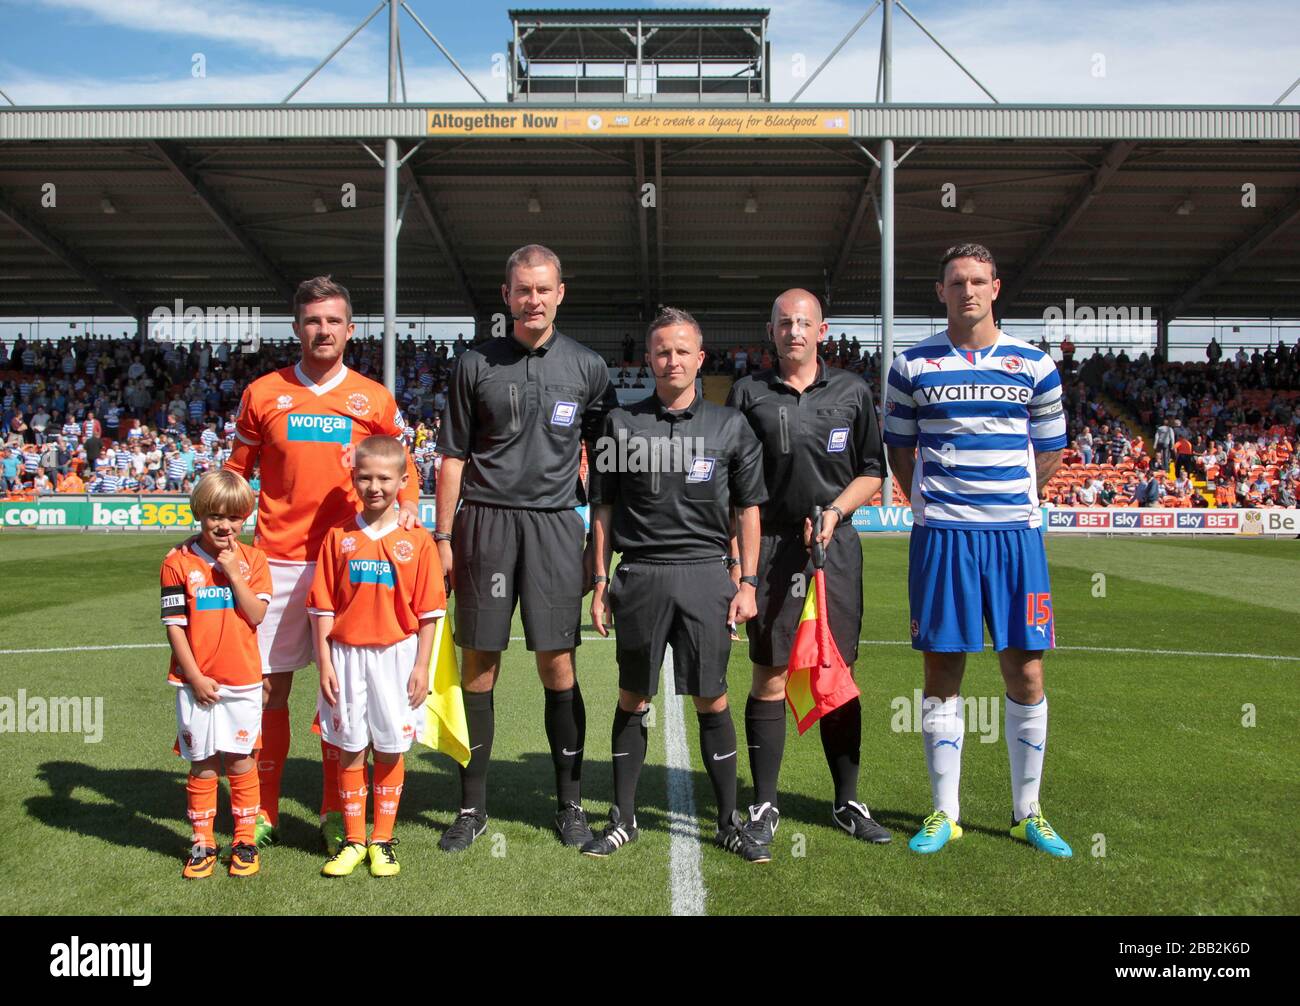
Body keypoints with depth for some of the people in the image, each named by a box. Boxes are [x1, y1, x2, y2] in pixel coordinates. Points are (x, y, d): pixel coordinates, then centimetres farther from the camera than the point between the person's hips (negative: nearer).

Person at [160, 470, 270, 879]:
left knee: (241, 762, 7)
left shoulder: (252, 559, 1)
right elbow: (175, 625, -5)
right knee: (202, 765, 7)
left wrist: (233, 572, -16)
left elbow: (256, 615, -9)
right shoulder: (179, 562, -3)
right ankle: (202, 843, 21)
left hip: (243, 681, 1)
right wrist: (196, 677, -8)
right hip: (197, 683, -1)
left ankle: (245, 841, 19)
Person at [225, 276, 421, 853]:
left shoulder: (374, 399, 5)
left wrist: (408, 507, -6)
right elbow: (236, 475, 12)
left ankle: (336, 816, 17)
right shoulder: (262, 394, 6)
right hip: (277, 562, 1)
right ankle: (263, 814, 20)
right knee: (268, 688, 4)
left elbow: (401, 467, 13)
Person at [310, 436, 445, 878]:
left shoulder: (417, 540, -2)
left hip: (396, 655, -1)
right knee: (350, 749, 8)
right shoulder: (338, 537, 2)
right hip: (346, 655, 1)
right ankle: (352, 840, 21)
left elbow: (429, 611, -1)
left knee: (390, 749, 7)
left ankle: (382, 840, 21)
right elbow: (322, 607, 2)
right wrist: (324, 663, -2)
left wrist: (421, 666, -4)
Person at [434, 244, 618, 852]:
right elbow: (453, 457, 8)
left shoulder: (587, 368, 7)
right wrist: (443, 536, 2)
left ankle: (570, 804, 15)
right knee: (478, 668, 4)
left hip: (554, 524, 0)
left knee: (558, 667, 1)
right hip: (485, 523, 0)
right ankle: (472, 807, 16)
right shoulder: (476, 365, 7)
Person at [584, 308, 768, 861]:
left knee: (712, 700, 2)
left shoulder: (730, 425, 7)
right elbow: (603, 509, 9)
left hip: (706, 574, 0)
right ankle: (623, 819, 21)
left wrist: (748, 583, 3)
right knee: (632, 699, 8)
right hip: (639, 576, 1)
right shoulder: (622, 423, 7)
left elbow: (748, 509, 9)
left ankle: (729, 821, 16)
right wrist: (600, 583, 4)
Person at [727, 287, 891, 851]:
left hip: (834, 547, 2)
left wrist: (834, 511, -7)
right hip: (768, 546, -1)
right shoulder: (748, 394, 6)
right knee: (769, 678, 0)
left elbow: (872, 472, 11)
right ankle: (765, 806, 11)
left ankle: (848, 802, 20)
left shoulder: (852, 392, 9)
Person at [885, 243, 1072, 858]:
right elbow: (899, 448, 13)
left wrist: (1004, 497, 9)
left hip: (1015, 535, 1)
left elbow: (1050, 451, 15)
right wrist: (931, 504, 6)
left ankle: (1027, 812, 20)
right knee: (942, 672, 3)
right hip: (941, 535, -1)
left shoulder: (1033, 365, 6)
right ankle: (945, 813, 16)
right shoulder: (913, 364, 5)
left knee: (1025, 672, 3)